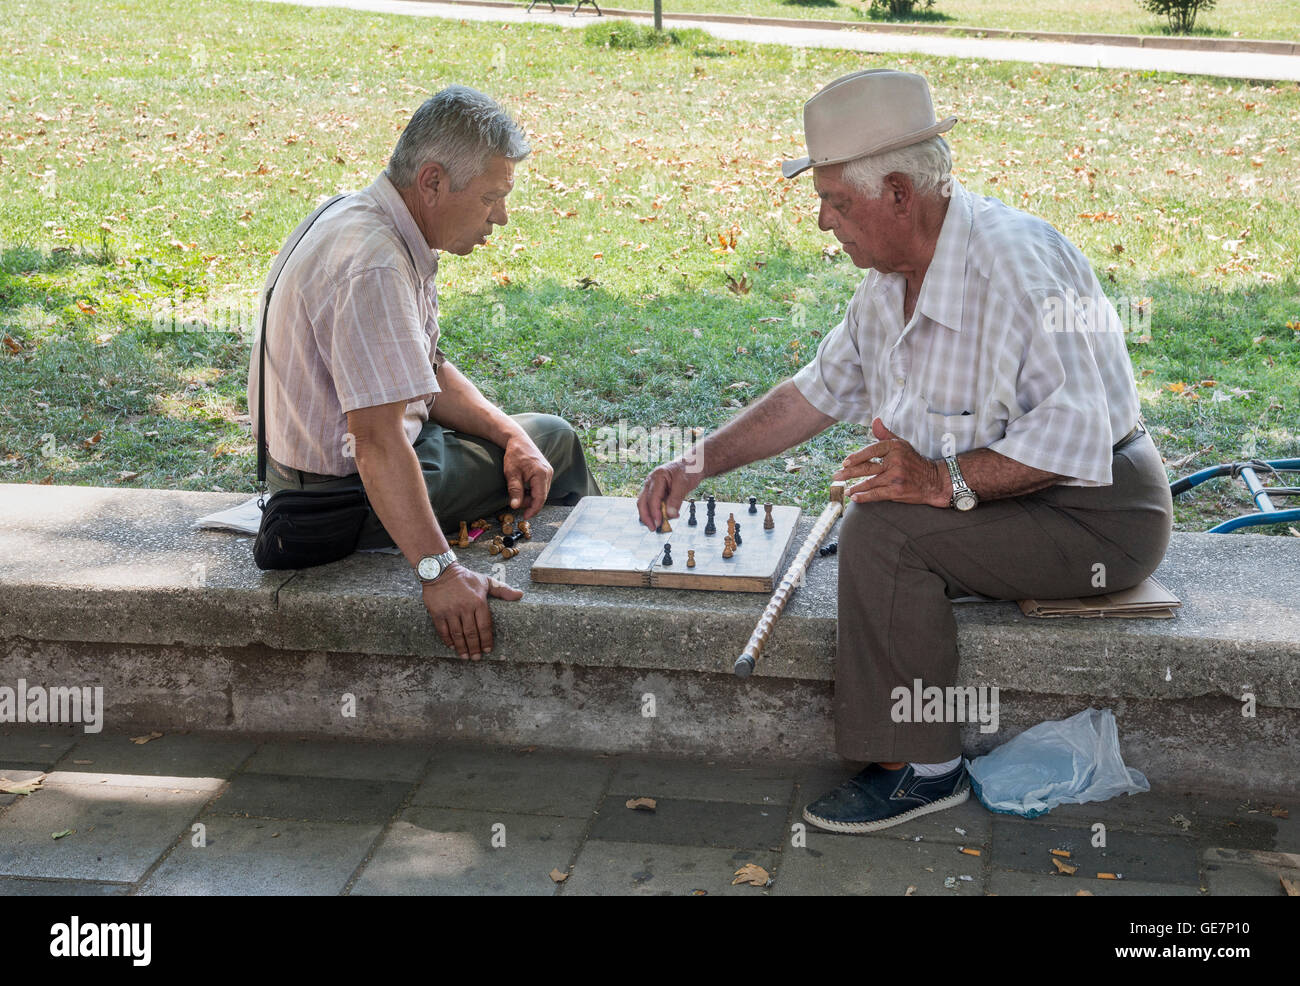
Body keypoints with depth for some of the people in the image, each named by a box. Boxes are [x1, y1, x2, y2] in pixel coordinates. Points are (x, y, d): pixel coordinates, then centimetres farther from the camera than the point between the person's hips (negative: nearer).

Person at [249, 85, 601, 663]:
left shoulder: (379, 228, 2)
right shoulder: (373, 266, -32)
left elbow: (427, 372, 11)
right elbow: (378, 439, -39)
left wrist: (511, 434, -1)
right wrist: (439, 572, -42)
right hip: (346, 495, -10)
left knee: (550, 438, 21)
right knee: (552, 440, 4)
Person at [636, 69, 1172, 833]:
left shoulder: (1017, 261, -25)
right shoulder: (892, 280, 5)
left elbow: (1078, 430, -32)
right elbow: (819, 391, 15)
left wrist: (946, 482, -36)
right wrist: (699, 464, 10)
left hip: (1100, 515, -10)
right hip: (1005, 504, 10)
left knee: (885, 529, -23)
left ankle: (921, 769, -13)